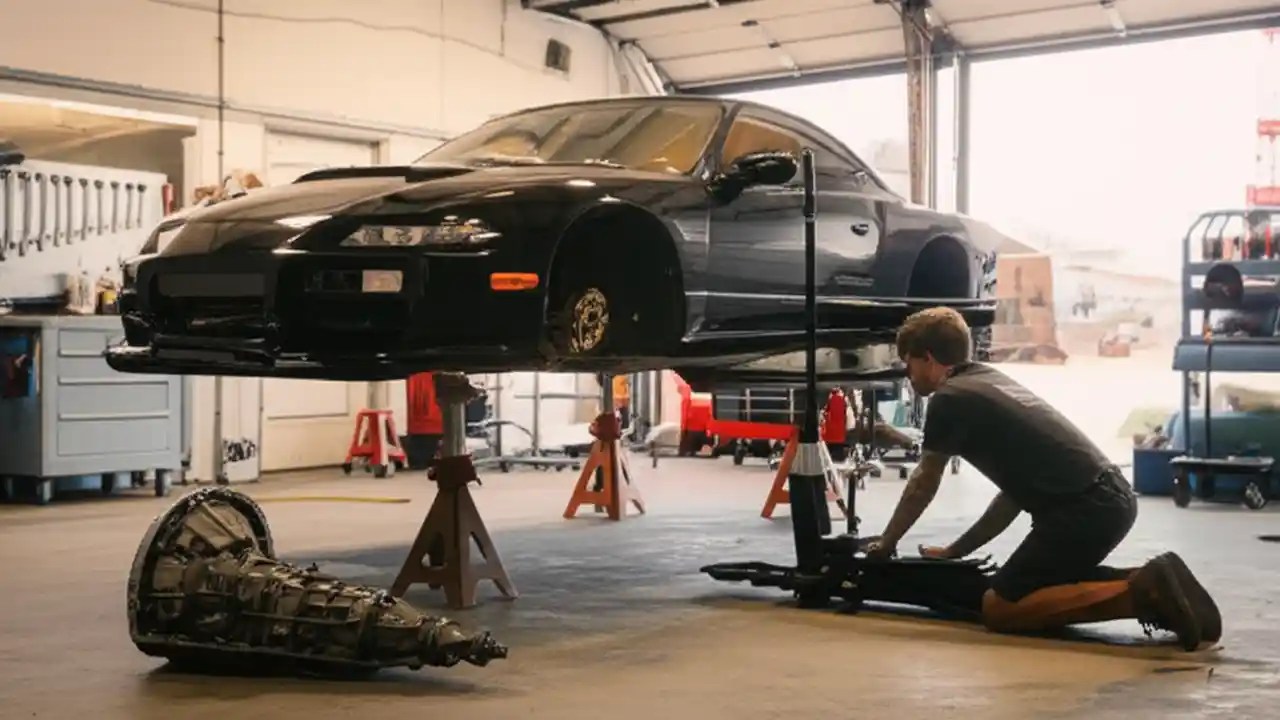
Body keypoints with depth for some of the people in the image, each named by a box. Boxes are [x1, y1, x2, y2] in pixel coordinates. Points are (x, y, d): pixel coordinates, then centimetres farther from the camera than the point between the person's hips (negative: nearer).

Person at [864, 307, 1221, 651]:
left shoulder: (948, 399, -2)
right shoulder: (990, 381, 23)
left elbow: (923, 486, 10)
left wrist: (885, 544, 25)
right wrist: (955, 551, 27)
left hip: (1084, 507, -9)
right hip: (1114, 496, 9)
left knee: (997, 607, -2)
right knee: (1043, 581, 27)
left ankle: (1137, 594, -14)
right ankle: (1145, 583, 7)